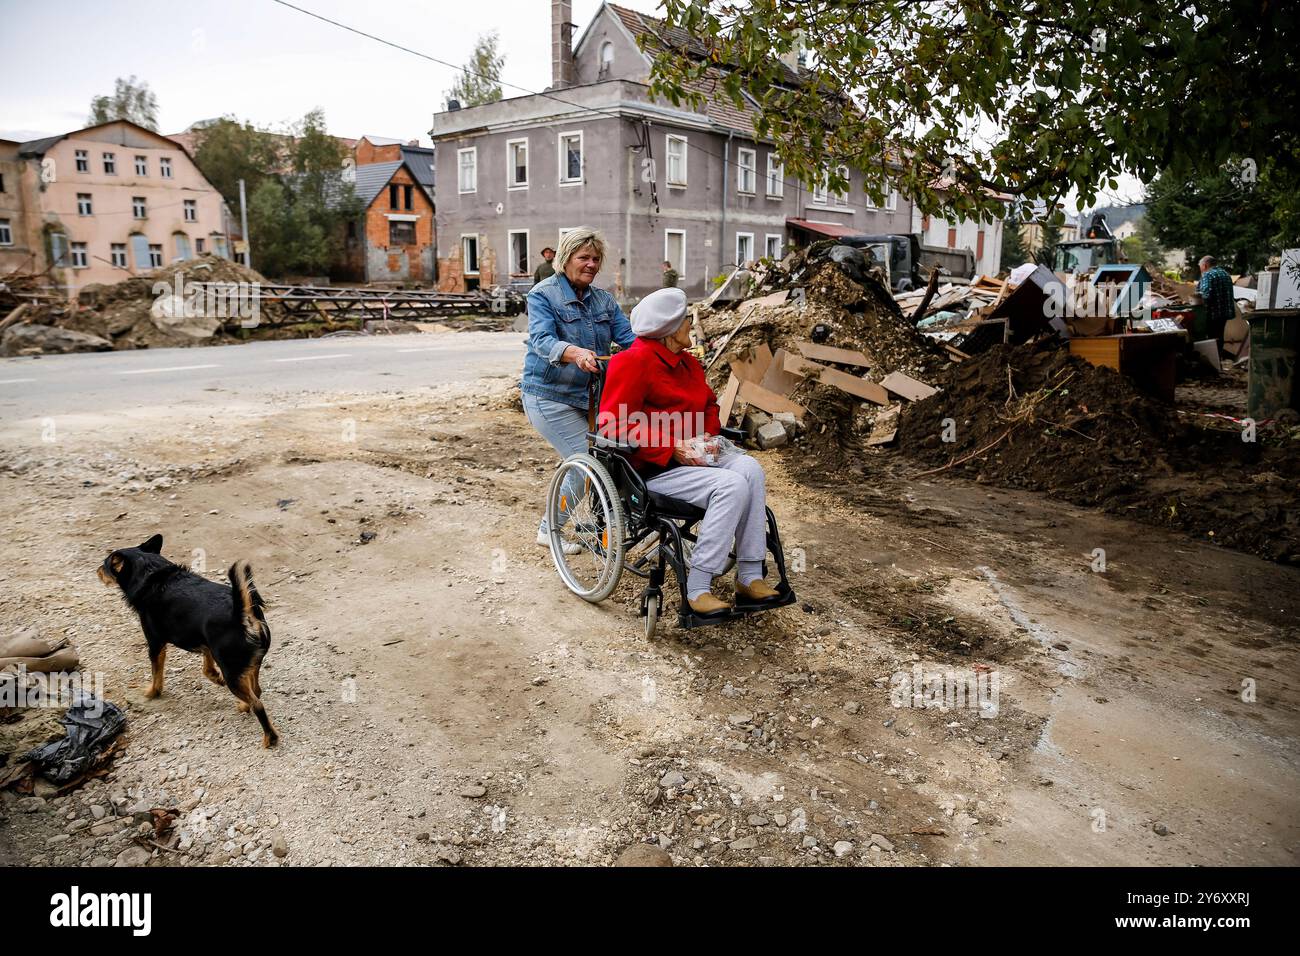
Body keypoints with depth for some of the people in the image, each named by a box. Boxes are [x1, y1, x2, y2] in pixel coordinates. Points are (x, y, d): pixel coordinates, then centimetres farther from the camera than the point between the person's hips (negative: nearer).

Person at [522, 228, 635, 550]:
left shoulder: (603, 300, 10)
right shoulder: (543, 294, -8)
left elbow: (627, 335, -1)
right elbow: (542, 340, -24)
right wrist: (575, 353, -44)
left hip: (587, 395, 7)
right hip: (549, 395, -6)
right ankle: (550, 530, 9)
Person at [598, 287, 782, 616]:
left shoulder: (688, 362, 17)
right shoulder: (633, 361, -10)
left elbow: (709, 404, 30)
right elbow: (613, 423, -16)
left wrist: (707, 434, 6)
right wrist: (670, 447, -22)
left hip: (690, 456, 8)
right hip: (653, 467, -8)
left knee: (750, 468, -19)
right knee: (731, 486, -28)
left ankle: (750, 577, -18)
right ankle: (696, 588, -24)